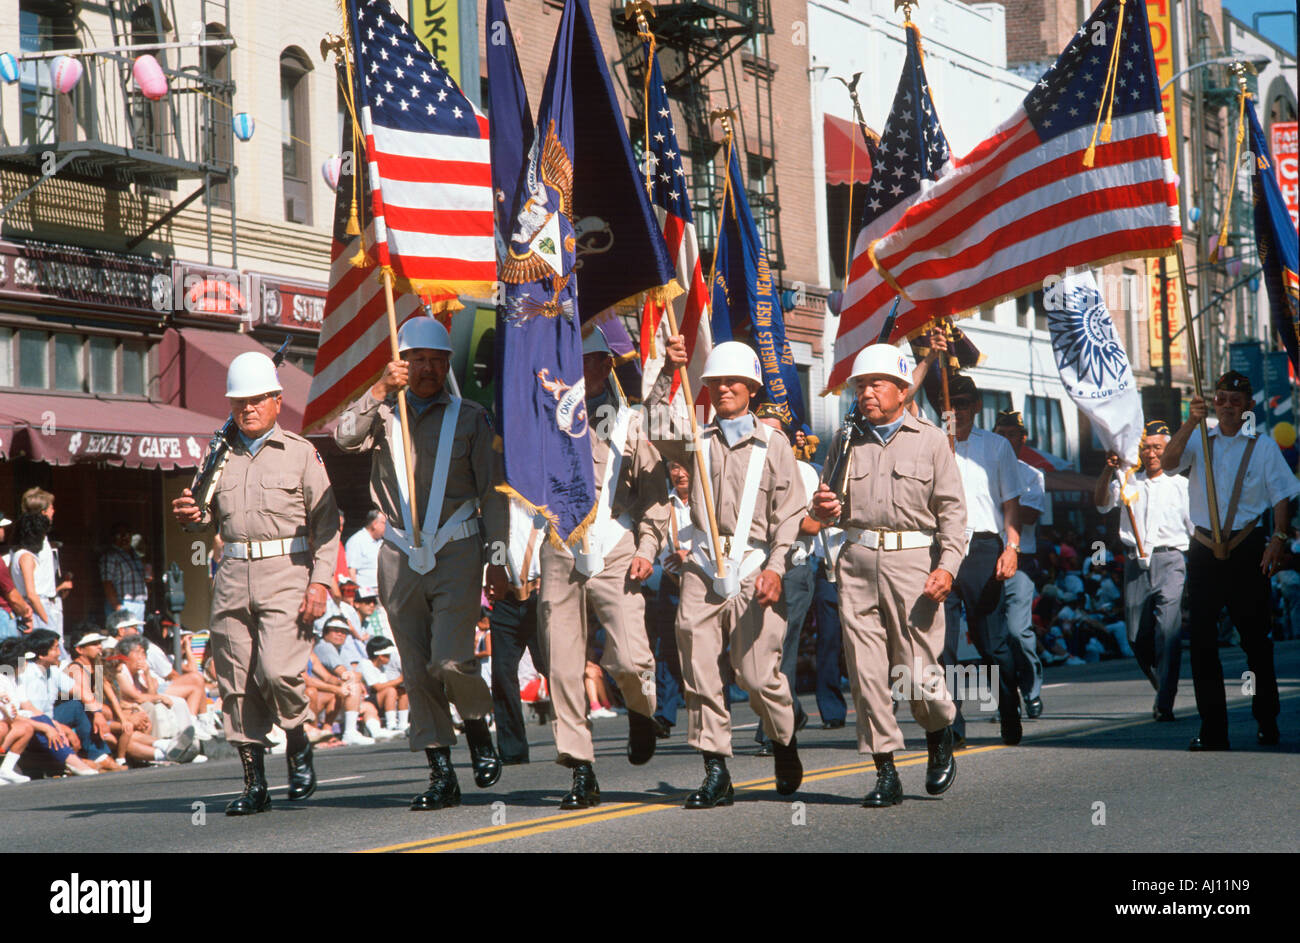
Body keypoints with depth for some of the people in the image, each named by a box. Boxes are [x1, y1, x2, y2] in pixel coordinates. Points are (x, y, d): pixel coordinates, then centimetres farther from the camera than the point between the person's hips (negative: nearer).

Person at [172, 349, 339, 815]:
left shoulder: (302, 454, 3)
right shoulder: (222, 457, 15)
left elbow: (327, 522, -2)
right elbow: (213, 514, 24)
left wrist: (320, 582, -12)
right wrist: (192, 516, -1)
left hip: (286, 572, -4)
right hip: (233, 574, 4)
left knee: (277, 671, -17)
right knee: (236, 682, 2)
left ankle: (298, 743, 10)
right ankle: (254, 781, 9)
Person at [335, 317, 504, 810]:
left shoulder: (469, 417, 7)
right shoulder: (384, 414, 11)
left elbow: (491, 490, 6)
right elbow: (346, 436, -10)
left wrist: (498, 554, -1)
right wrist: (381, 391, -20)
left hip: (457, 552, -2)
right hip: (401, 555, 2)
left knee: (450, 661, -15)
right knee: (417, 671, 3)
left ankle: (479, 731, 14)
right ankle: (441, 774, 9)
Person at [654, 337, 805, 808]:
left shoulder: (773, 445, 7)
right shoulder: (698, 441, 13)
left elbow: (789, 513, 2)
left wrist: (775, 567, -9)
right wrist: (667, 374, -12)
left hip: (753, 569, -3)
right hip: (704, 566, 3)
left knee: (758, 674, -4)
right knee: (700, 672, -3)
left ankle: (785, 744, 24)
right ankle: (716, 773, 3)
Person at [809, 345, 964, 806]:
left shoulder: (930, 440, 6)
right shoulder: (846, 440, 15)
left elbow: (951, 508, 1)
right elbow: (831, 507, 22)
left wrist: (948, 565, -11)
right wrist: (824, 508, -3)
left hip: (914, 560, -3)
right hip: (858, 561, 3)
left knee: (918, 669, -4)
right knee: (866, 669, -3)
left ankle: (940, 737, 26)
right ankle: (885, 771, 3)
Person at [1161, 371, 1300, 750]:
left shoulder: (1263, 446, 7)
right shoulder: (1199, 442, 10)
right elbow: (1168, 462, -8)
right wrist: (1191, 422, -20)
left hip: (1246, 549, -2)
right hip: (1204, 550, 2)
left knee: (1255, 636, 2)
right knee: (1202, 640, 1)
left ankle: (1267, 722, 14)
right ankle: (1212, 729, 5)